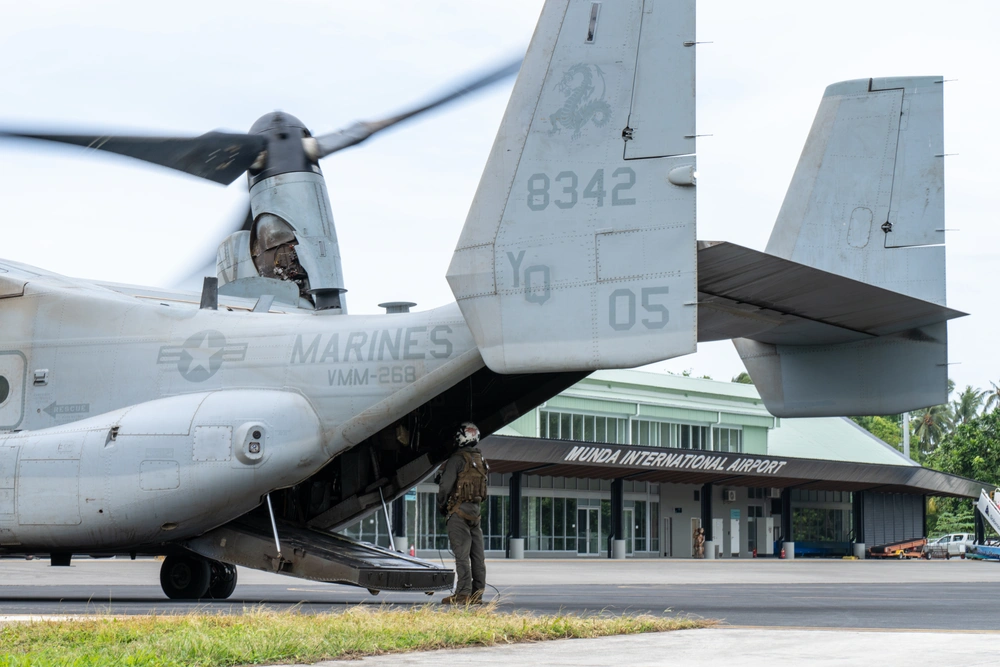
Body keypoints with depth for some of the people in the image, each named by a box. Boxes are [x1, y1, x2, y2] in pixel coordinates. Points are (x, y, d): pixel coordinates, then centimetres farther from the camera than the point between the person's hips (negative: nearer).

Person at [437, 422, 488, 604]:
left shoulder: (458, 459, -11)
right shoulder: (481, 460, 14)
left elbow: (446, 485, -14)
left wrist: (441, 505, 2)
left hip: (459, 510, -8)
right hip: (476, 510, 8)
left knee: (461, 554, -9)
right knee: (477, 554, 7)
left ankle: (463, 594, -12)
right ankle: (477, 594, 8)